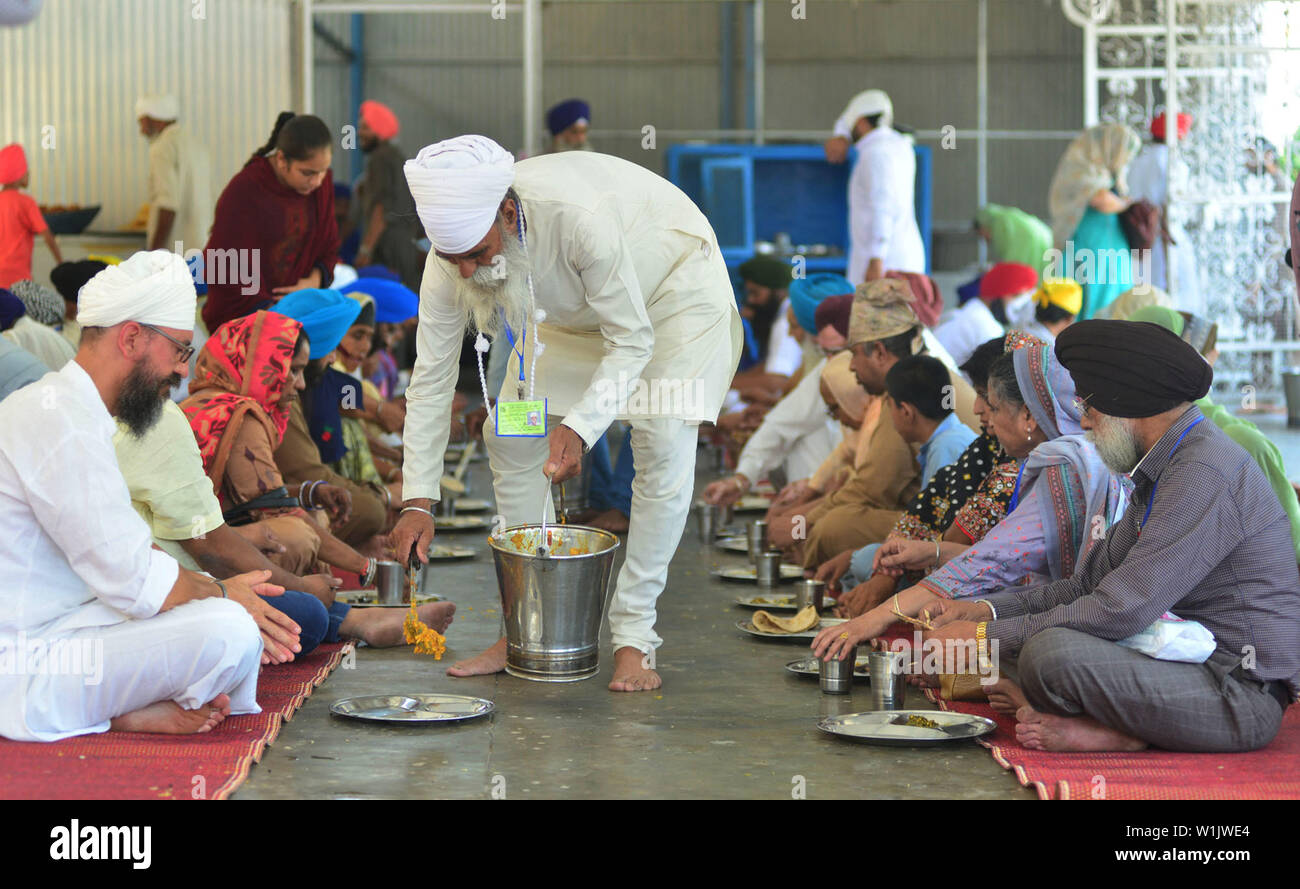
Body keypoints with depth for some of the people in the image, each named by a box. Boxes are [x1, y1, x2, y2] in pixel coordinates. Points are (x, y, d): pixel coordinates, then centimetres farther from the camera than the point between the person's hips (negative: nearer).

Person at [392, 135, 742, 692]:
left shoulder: (580, 219, -44)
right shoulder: (455, 250, -26)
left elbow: (631, 341, -31)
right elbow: (431, 377, -17)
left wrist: (579, 426, -44)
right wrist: (417, 500, -19)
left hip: (671, 284, -5)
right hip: (574, 309, 5)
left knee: (664, 443, -22)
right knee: (508, 434, -4)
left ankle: (633, 636, -14)